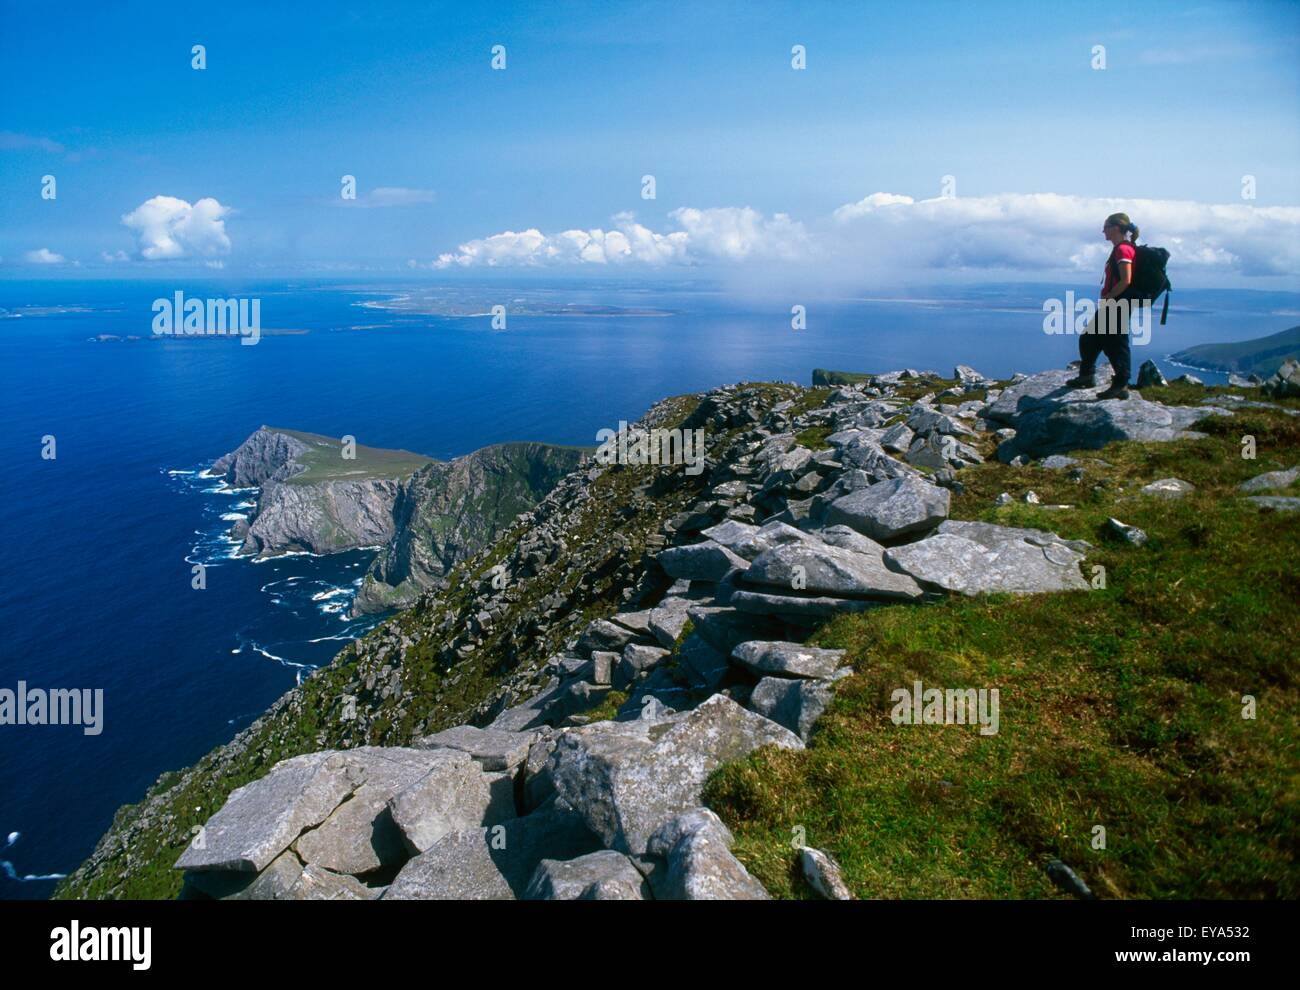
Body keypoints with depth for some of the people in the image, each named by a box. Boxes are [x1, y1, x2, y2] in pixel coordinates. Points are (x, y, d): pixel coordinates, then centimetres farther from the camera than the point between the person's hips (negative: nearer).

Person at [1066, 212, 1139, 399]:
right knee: (1089, 338, 17)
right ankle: (1087, 376, 28)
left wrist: (1107, 298, -17)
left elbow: (1126, 281, -23)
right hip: (1111, 306, 10)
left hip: (1117, 306, -10)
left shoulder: (1123, 249, -14)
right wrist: (1106, 299, 14)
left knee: (1116, 345, -6)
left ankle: (1121, 386, -2)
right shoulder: (1119, 249, 16)